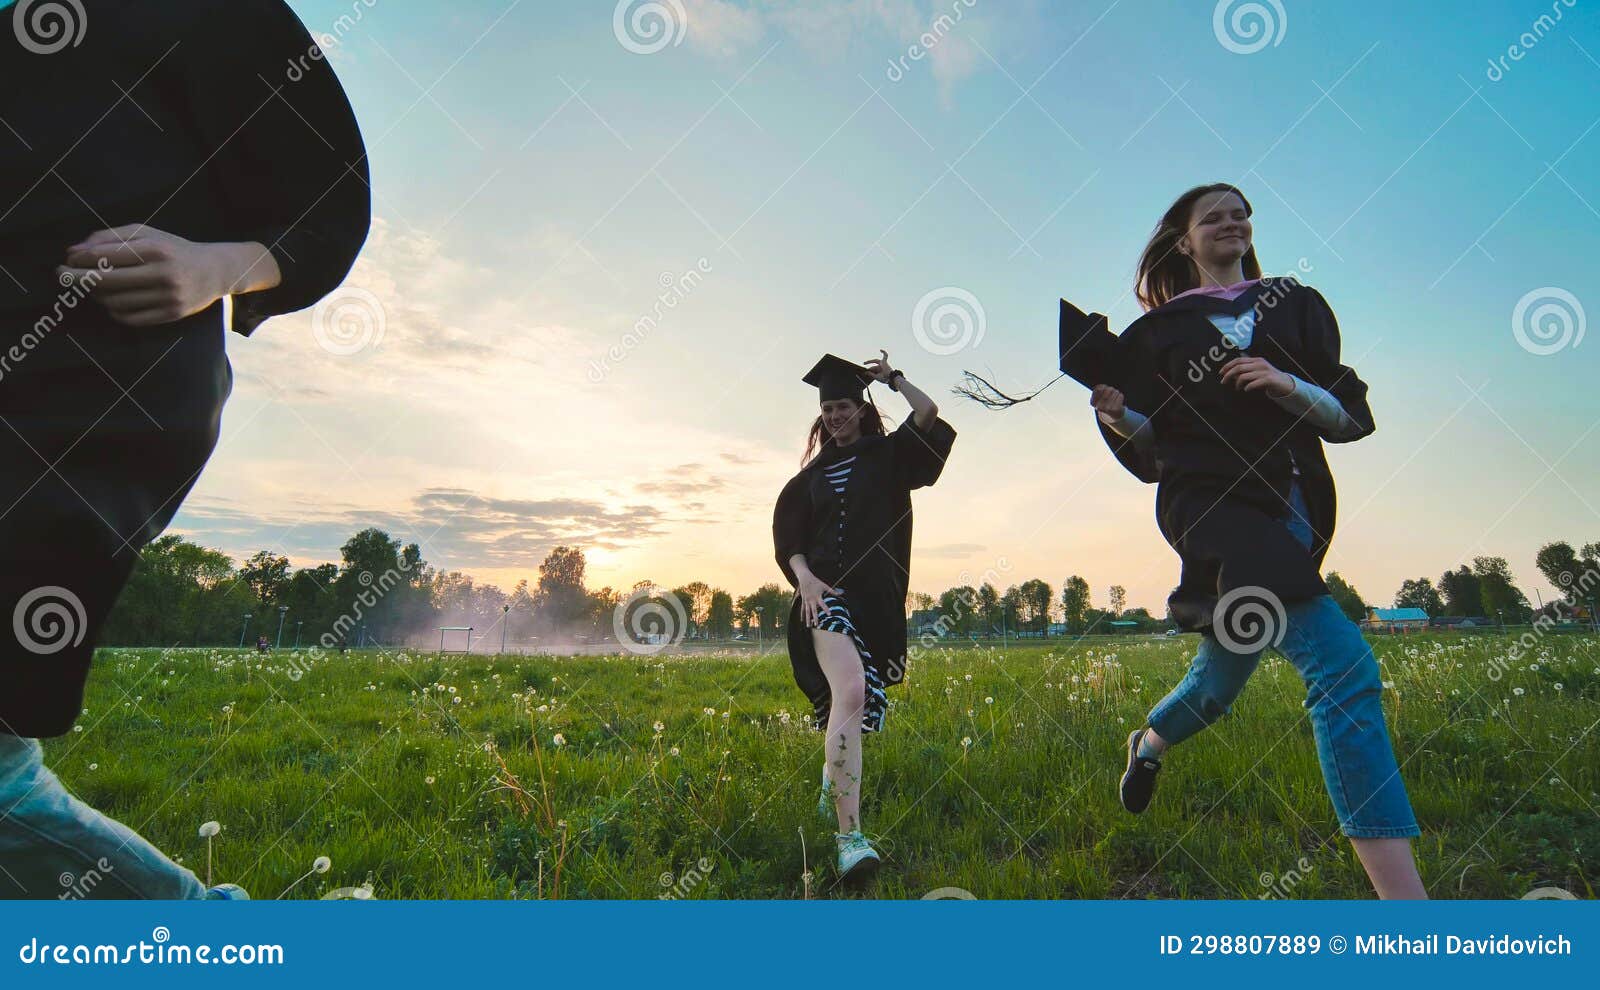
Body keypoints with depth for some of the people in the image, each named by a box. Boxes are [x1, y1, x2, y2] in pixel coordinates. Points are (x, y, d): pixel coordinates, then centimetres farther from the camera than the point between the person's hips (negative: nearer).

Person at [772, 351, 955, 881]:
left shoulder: (889, 455, 10)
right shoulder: (813, 472, 15)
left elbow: (928, 412, -7)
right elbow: (787, 535, 10)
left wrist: (890, 376, 8)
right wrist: (804, 577, -9)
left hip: (877, 593, 1)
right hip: (825, 591, -1)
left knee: (848, 699, 11)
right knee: (851, 692, -25)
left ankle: (834, 782, 44)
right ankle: (849, 836, -29)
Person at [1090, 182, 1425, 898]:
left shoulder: (1297, 304, 18)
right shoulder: (1159, 329, 11)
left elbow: (1351, 419, 11)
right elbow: (1150, 450, 10)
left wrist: (1289, 387, -8)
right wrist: (1114, 412, -10)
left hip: (1295, 511, 5)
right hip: (1213, 501, -5)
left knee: (1221, 676, 18)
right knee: (1344, 667, -23)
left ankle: (1147, 745, 51)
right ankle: (1403, 893, -23)